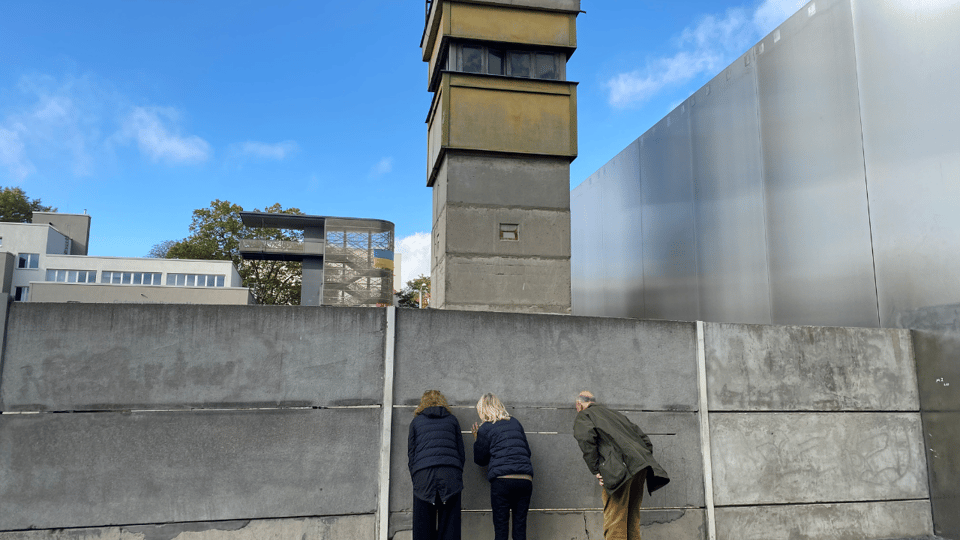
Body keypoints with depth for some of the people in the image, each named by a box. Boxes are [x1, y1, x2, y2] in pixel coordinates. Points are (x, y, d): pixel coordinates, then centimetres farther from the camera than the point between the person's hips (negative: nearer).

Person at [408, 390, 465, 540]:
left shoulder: (416, 422, 17)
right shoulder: (452, 420, 19)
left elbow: (411, 454, 15)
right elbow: (461, 453, 16)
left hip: (423, 475, 0)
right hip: (451, 475, 1)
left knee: (423, 527, 4)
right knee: (450, 527, 2)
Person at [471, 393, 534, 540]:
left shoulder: (485, 428, 5)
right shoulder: (515, 423, 18)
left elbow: (480, 459, 12)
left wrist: (476, 439, 25)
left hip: (502, 479, -4)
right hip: (525, 479, 4)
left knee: (501, 527, 4)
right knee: (520, 525, 8)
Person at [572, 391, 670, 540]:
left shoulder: (582, 417, 13)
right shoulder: (614, 414, 34)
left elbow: (586, 438, -10)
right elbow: (642, 436, 28)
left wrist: (596, 470, -7)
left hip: (618, 470, -7)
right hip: (640, 468, 7)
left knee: (614, 522, -5)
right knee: (632, 521, 13)